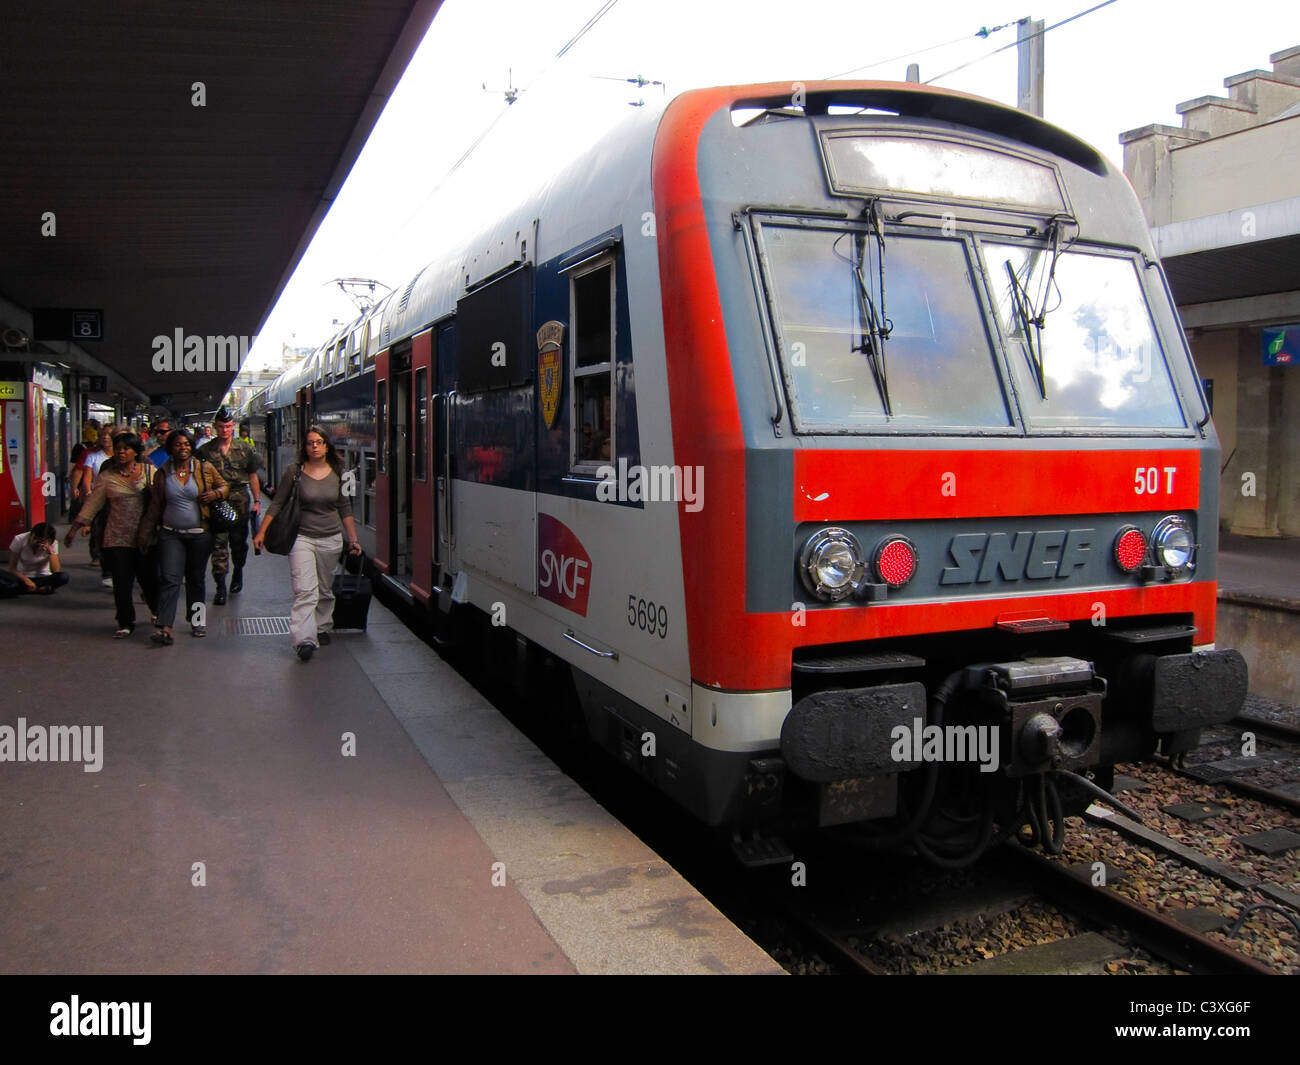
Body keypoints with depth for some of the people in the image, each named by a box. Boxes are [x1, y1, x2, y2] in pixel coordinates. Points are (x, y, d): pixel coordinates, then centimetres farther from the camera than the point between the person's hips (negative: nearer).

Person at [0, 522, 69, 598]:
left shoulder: (53, 544, -12)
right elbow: (12, 568, -11)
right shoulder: (19, 540, -14)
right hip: (22, 577, -1)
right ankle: (39, 589, -25)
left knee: (63, 577, -33)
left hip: (42, 577, 1)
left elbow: (56, 571, -19)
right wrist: (26, 580, -27)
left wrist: (50, 551, -29)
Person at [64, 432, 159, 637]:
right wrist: (74, 529, 7)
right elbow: (92, 503, 8)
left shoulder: (150, 471, 4)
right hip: (117, 539, 1)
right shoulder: (107, 476, 6)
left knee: (150, 578, 5)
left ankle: (158, 612, 33)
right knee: (122, 583, 1)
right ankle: (125, 623, 13)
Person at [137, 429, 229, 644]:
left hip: (200, 535, 0)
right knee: (170, 579, -10)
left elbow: (224, 487, 12)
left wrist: (215, 494, -11)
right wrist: (144, 534, 10)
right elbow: (154, 507, 11)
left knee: (196, 579, 11)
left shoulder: (205, 469, 1)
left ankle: (197, 621, 24)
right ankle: (164, 627, -14)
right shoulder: (162, 473, 4)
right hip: (170, 535, 0)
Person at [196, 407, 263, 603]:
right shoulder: (205, 450, 4)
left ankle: (238, 573, 36)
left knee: (239, 540, 12)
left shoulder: (244, 448, 7)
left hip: (240, 500, 1)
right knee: (219, 543, -7)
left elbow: (253, 476, 10)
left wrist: (257, 501, 7)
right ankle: (220, 587, -7)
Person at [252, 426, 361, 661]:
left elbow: (345, 508, 12)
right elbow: (277, 504, 2)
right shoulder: (295, 472, -3)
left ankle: (322, 627, 33)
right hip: (302, 537, -3)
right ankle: (305, 640, -18)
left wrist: (353, 539, 11)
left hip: (331, 539, 3)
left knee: (325, 590, 14)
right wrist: (262, 532, -2)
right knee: (305, 591, -13)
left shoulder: (337, 474, 5)